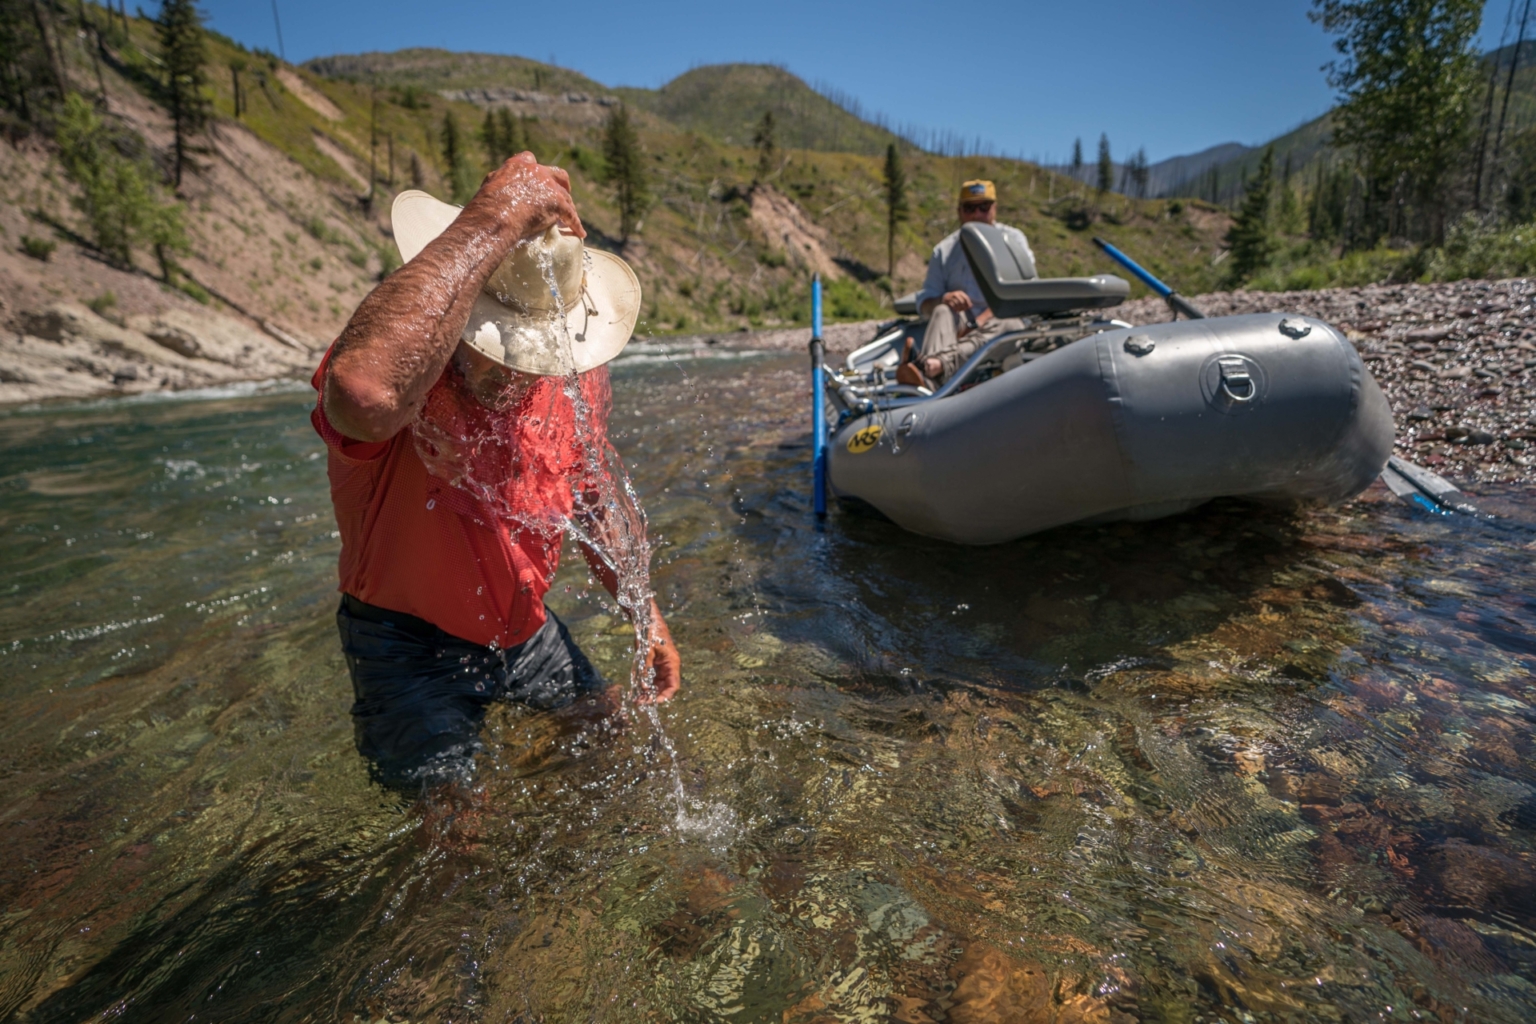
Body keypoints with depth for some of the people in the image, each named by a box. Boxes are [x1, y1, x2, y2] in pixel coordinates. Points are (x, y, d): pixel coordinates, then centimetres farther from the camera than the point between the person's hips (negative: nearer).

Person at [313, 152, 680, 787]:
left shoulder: (573, 376, -11)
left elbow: (596, 503, 4)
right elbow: (362, 391, -58)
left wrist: (644, 613, 0)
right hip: (410, 643, -5)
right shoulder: (405, 369, -30)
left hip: (528, 631, 5)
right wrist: (494, 219, -51)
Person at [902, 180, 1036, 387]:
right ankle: (929, 382, -61)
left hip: (1001, 319, -1)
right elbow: (924, 304, 9)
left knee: (1005, 325, -35)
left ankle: (934, 364, -63)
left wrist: (981, 320, -18)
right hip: (958, 325, 1)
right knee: (943, 311, -30)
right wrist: (943, 299, -17)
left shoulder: (1013, 240, 12)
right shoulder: (944, 250, 16)